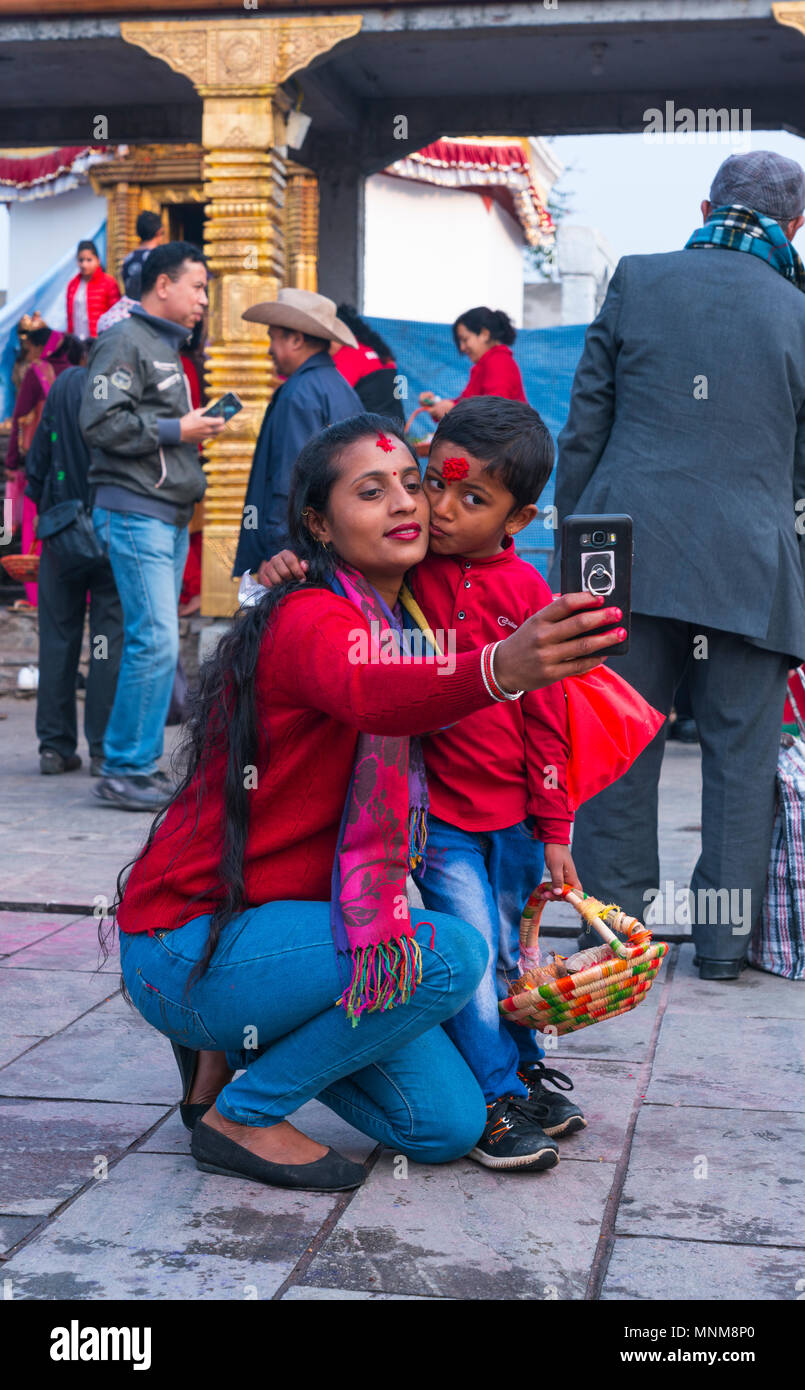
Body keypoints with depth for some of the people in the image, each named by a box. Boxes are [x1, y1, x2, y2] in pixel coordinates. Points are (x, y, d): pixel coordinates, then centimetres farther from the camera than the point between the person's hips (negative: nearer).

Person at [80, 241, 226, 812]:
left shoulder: (168, 347, 23)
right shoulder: (125, 341, -7)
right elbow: (102, 422, -18)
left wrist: (197, 427, 12)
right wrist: (176, 430, -14)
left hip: (171, 517, 10)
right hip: (135, 513, -10)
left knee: (156, 644, 9)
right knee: (155, 642, -13)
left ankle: (143, 764, 15)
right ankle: (124, 770, -6)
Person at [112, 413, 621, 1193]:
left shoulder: (399, 618, 8)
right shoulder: (310, 618, -22)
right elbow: (373, 695, -44)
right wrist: (501, 670, -65)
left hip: (266, 921, 8)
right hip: (185, 947, -8)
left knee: (449, 1125, 2)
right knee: (449, 955, -26)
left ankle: (233, 1045, 19)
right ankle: (240, 1116, -7)